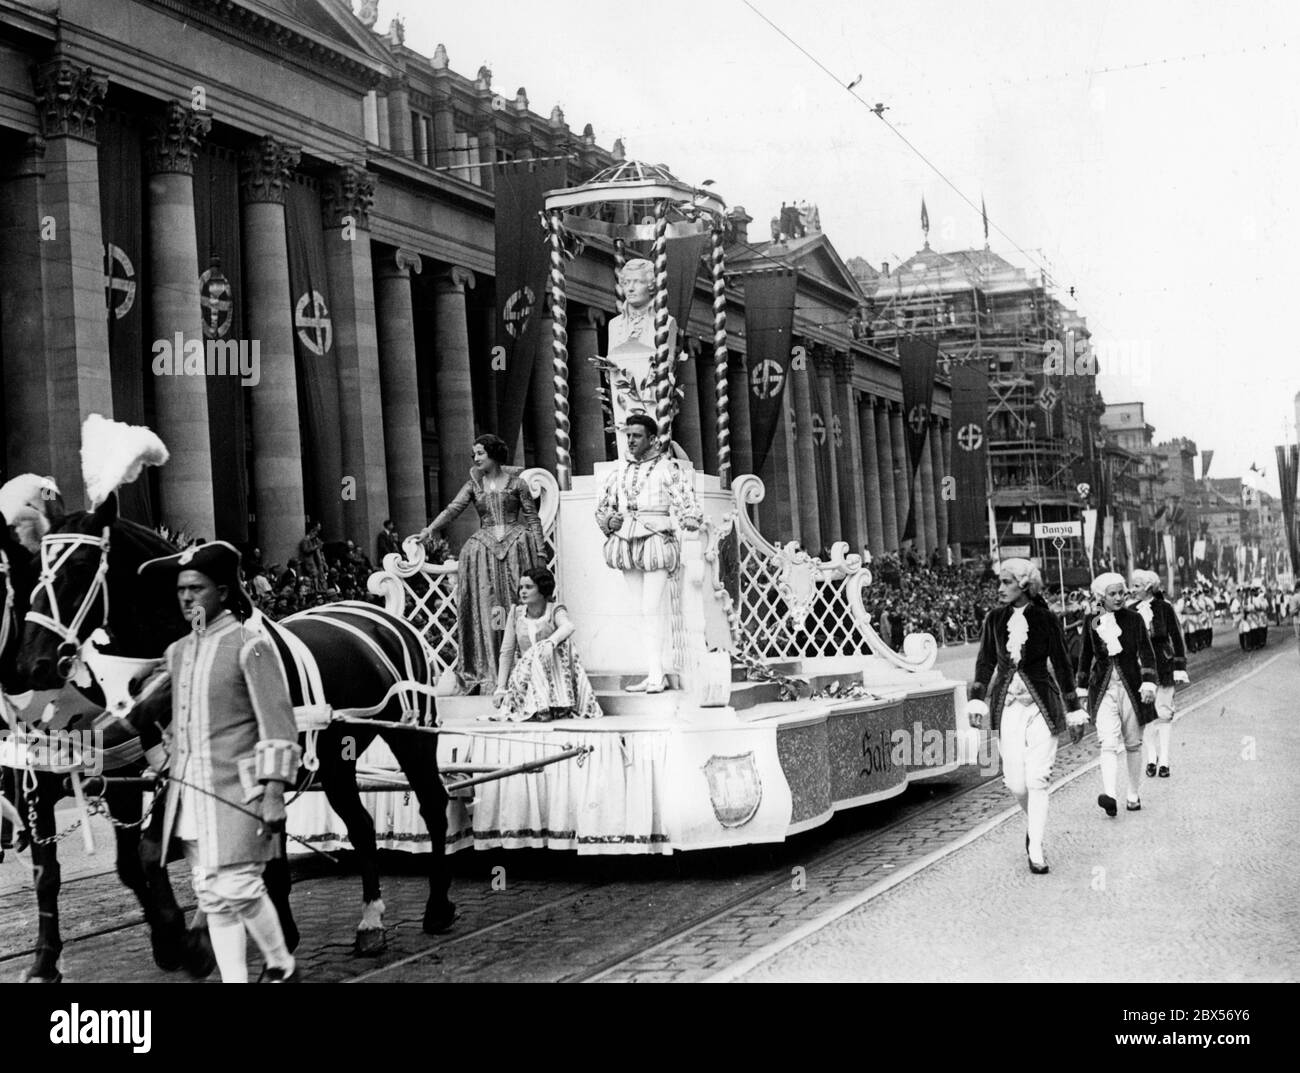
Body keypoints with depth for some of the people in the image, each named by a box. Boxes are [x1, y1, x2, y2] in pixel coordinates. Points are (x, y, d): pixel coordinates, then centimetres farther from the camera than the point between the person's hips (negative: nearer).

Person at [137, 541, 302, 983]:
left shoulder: (250, 646, -9)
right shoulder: (176, 653, 11)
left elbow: (277, 727, -12)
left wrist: (274, 794, -16)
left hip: (237, 791, -7)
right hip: (189, 792, 7)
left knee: (237, 887, -6)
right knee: (211, 894, 8)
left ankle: (280, 963, 18)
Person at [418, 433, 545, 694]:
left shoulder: (516, 481, 4)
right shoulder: (474, 484, 11)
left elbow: (532, 519, 4)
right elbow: (453, 509, -2)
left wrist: (540, 553, -2)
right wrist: (430, 529, -19)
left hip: (517, 546, -3)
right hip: (485, 550, 3)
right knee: (486, 612, -3)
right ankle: (489, 676, -1)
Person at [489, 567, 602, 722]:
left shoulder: (555, 611, -2)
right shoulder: (516, 614, 5)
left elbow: (568, 627, -26)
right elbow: (507, 651, 4)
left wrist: (550, 642, -46)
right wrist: (501, 687, -4)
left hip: (555, 676, -2)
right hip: (525, 677, 2)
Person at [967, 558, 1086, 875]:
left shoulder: (1045, 620, -3)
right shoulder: (995, 618, 5)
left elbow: (1062, 665, 3)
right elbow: (985, 661, 11)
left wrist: (1073, 711, 5)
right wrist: (977, 700, 1)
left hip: (1041, 705, -2)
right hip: (1006, 705, 2)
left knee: (1037, 780, -8)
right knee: (1015, 782, 0)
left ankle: (1036, 850, -2)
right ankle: (1033, 822, 30)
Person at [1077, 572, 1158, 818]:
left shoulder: (1134, 619, 0)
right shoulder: (1092, 623, 3)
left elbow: (1147, 653, -1)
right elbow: (1085, 657, 14)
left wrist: (1149, 682, -13)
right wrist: (1082, 687, 16)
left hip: (1131, 687, 0)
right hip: (1103, 689, 0)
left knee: (1133, 744, 10)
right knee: (1108, 743, -15)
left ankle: (1134, 795, 22)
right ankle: (1109, 795, -27)